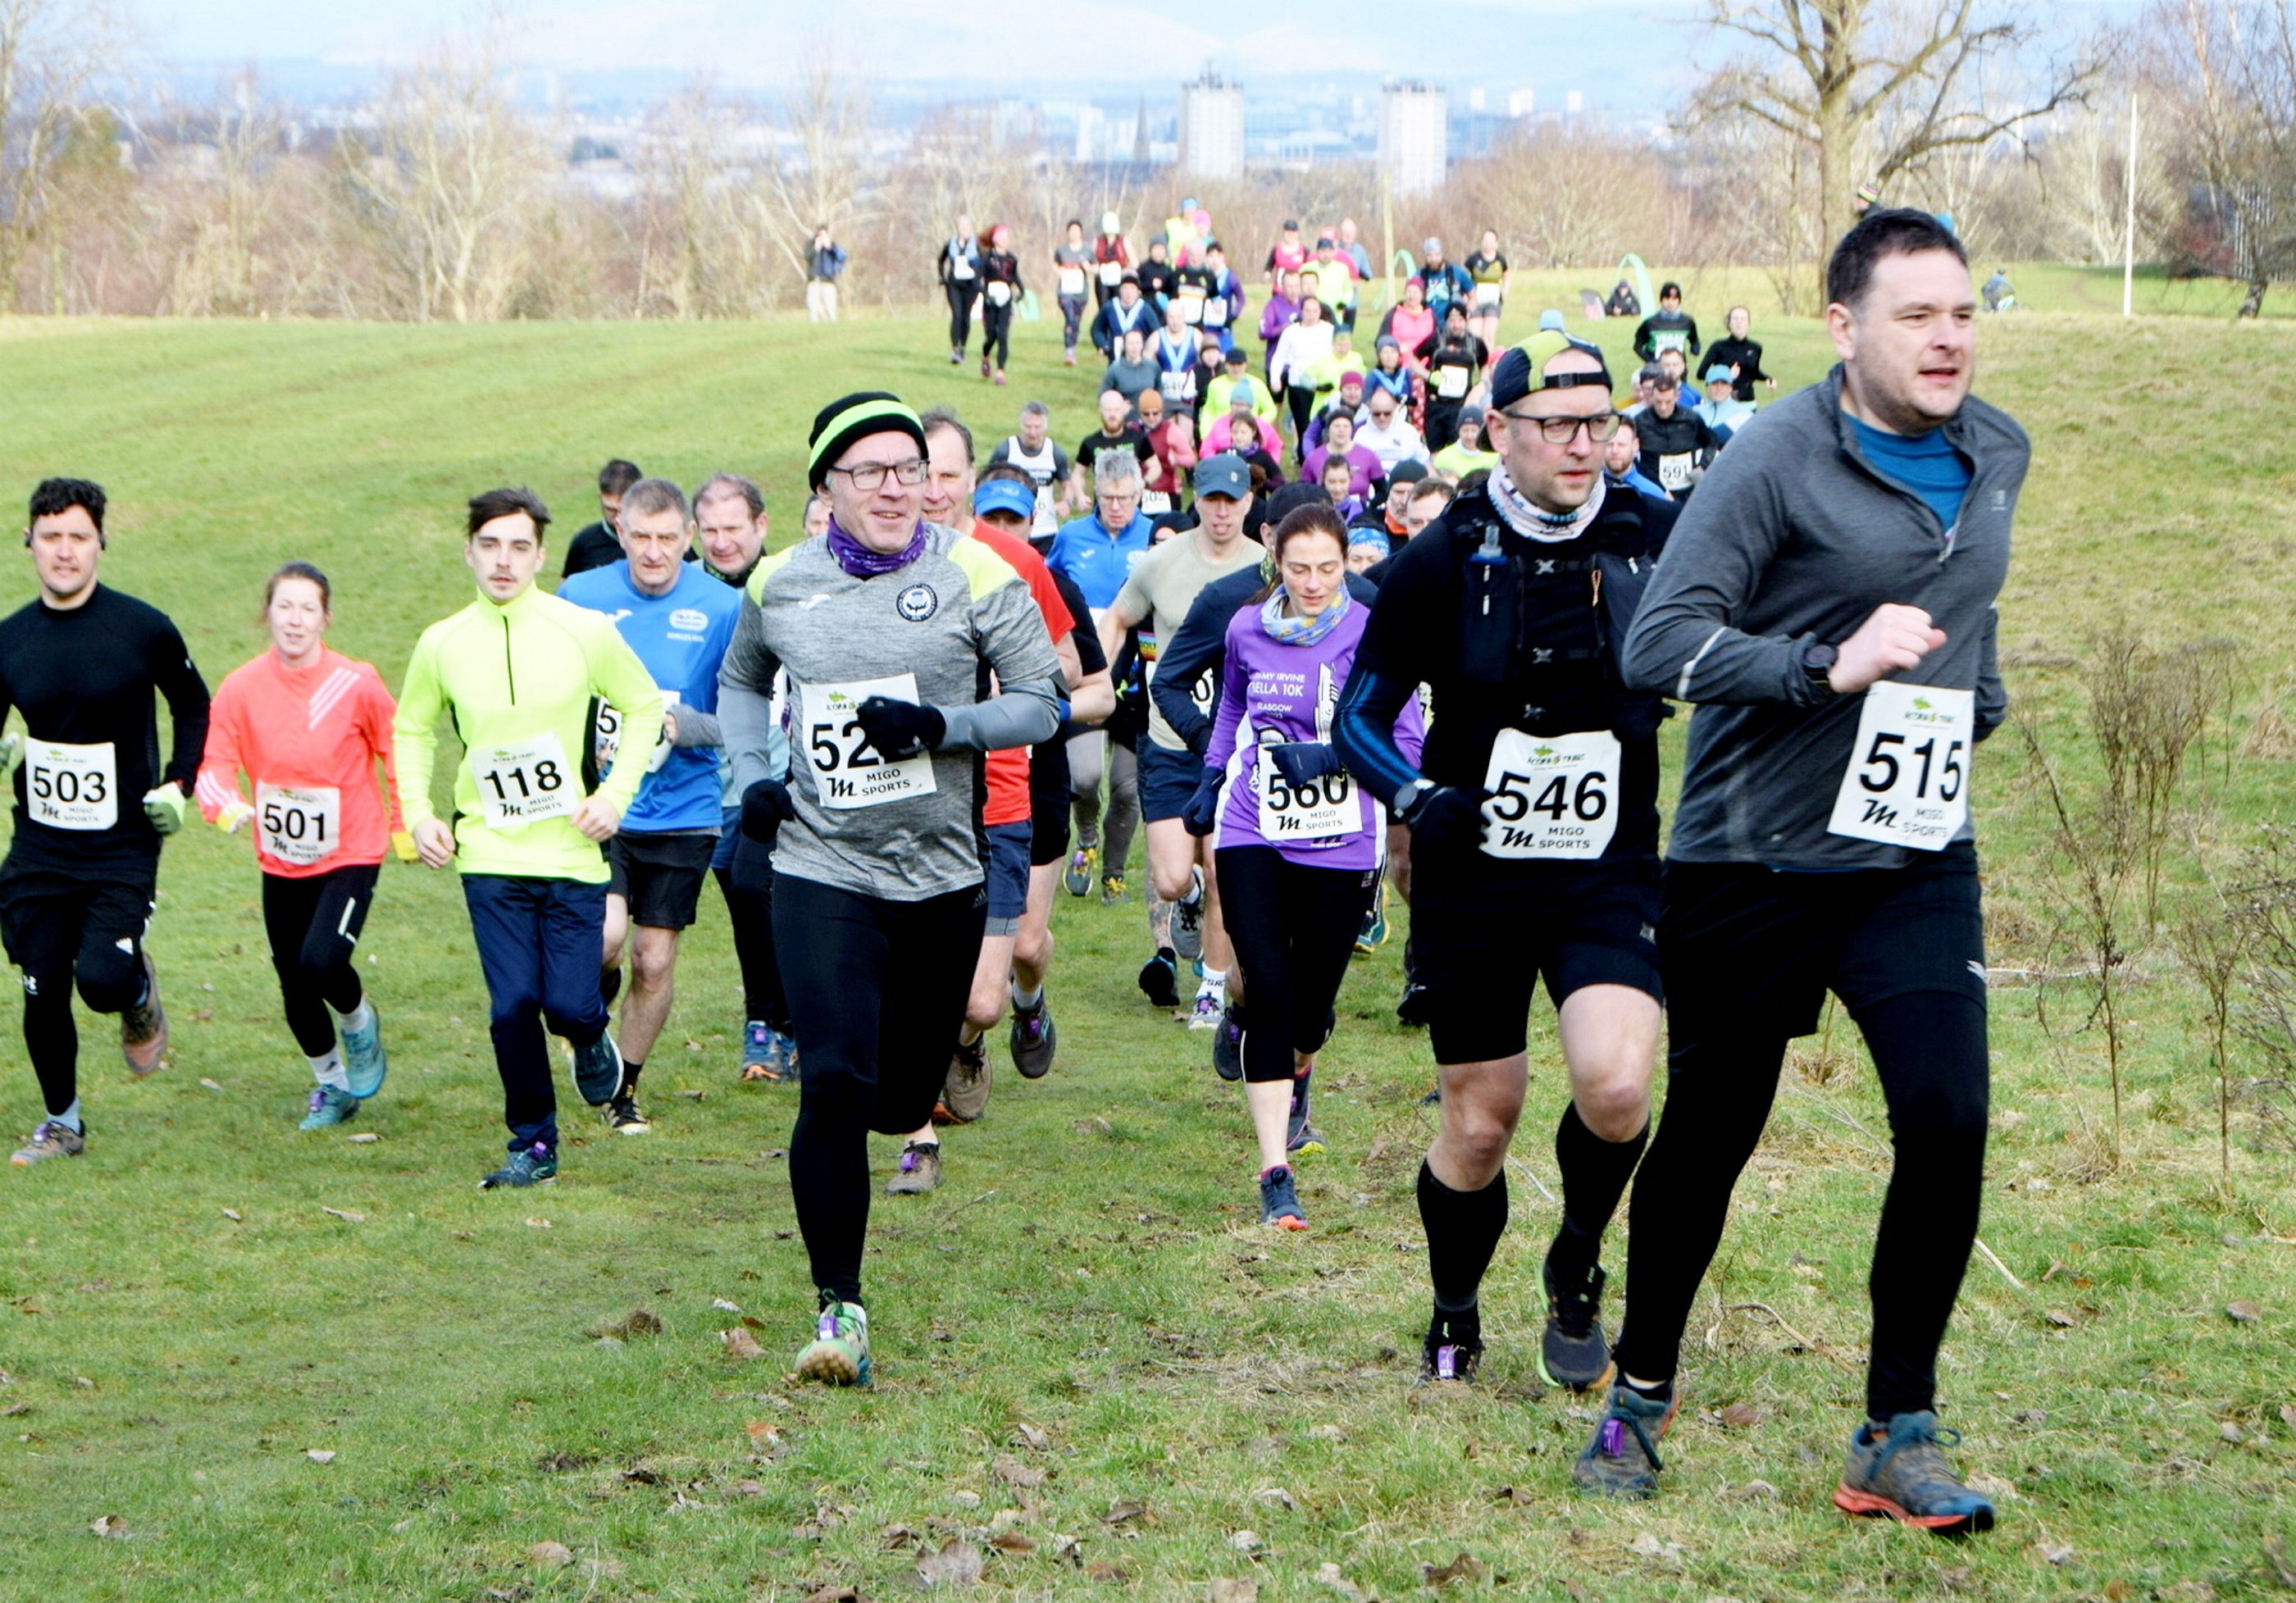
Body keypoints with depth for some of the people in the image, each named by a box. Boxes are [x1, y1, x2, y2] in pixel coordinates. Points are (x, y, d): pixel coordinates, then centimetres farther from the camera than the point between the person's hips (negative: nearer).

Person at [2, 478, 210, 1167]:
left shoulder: (143, 629, -6)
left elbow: (193, 704, 9)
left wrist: (178, 784, -2)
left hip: (123, 847, -3)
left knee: (102, 980, -19)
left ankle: (140, 994, 18)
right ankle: (61, 1121, 24)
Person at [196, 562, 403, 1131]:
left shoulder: (356, 685, -13)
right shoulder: (241, 688, -9)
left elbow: (397, 753, 1)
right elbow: (214, 762, -8)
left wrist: (403, 827, 5)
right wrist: (228, 805, -29)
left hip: (350, 854, -3)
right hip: (280, 861, 3)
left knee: (322, 963, -23)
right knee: (294, 986, 11)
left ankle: (360, 1023, 14)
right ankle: (331, 1085, 37)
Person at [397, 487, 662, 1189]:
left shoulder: (585, 631, -3)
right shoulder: (442, 644, 2)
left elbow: (645, 708, 9)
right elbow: (412, 732, 18)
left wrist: (616, 793, -2)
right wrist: (418, 813, 5)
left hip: (572, 851, -1)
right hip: (489, 856, 1)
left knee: (570, 1004, -6)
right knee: (513, 1005, -6)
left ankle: (591, 1037, 31)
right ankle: (533, 1142, 12)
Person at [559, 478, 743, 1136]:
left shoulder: (722, 608, -5)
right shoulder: (581, 596, -2)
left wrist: (680, 726, -19)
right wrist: (581, 747, -7)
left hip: (684, 811, 1)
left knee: (654, 959, 5)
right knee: (605, 937, -20)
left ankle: (625, 1088, 27)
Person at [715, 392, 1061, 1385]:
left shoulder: (974, 575, -5)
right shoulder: (780, 585, 3)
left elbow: (1041, 702, -3)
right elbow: (742, 681, 23)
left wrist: (940, 724, -19)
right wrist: (751, 779, 6)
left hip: (940, 873, 0)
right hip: (821, 870, 0)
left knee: (904, 1097, 10)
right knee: (833, 1083, -15)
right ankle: (837, 1305, -5)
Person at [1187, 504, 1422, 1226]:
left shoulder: (1372, 635, -8)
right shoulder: (1246, 630, 3)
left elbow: (1406, 742, -9)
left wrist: (1330, 756, -21)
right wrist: (1210, 781, 25)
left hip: (1341, 844, -1)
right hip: (1253, 835, 1)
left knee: (1312, 996, 10)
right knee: (1267, 992, -11)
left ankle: (1295, 1081, 48)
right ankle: (1275, 1173, -11)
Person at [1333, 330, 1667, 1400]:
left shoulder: (1653, 546, -1)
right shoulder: (1442, 560, -5)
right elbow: (1360, 716, 1)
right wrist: (1415, 797, -17)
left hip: (1611, 874, 0)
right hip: (1474, 878, 0)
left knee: (1616, 1086, -21)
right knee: (1478, 1125, 5)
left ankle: (1577, 1268, 9)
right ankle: (1453, 1314, 33)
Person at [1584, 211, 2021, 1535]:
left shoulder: (1998, 454, 7)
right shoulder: (1780, 460, -14)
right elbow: (1660, 642, -20)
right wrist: (1832, 665, -27)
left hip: (1919, 855, 4)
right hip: (1754, 861, -4)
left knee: (1948, 1122, -11)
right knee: (1710, 1133, 8)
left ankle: (1901, 1434, 1)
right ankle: (1641, 1397, 28)